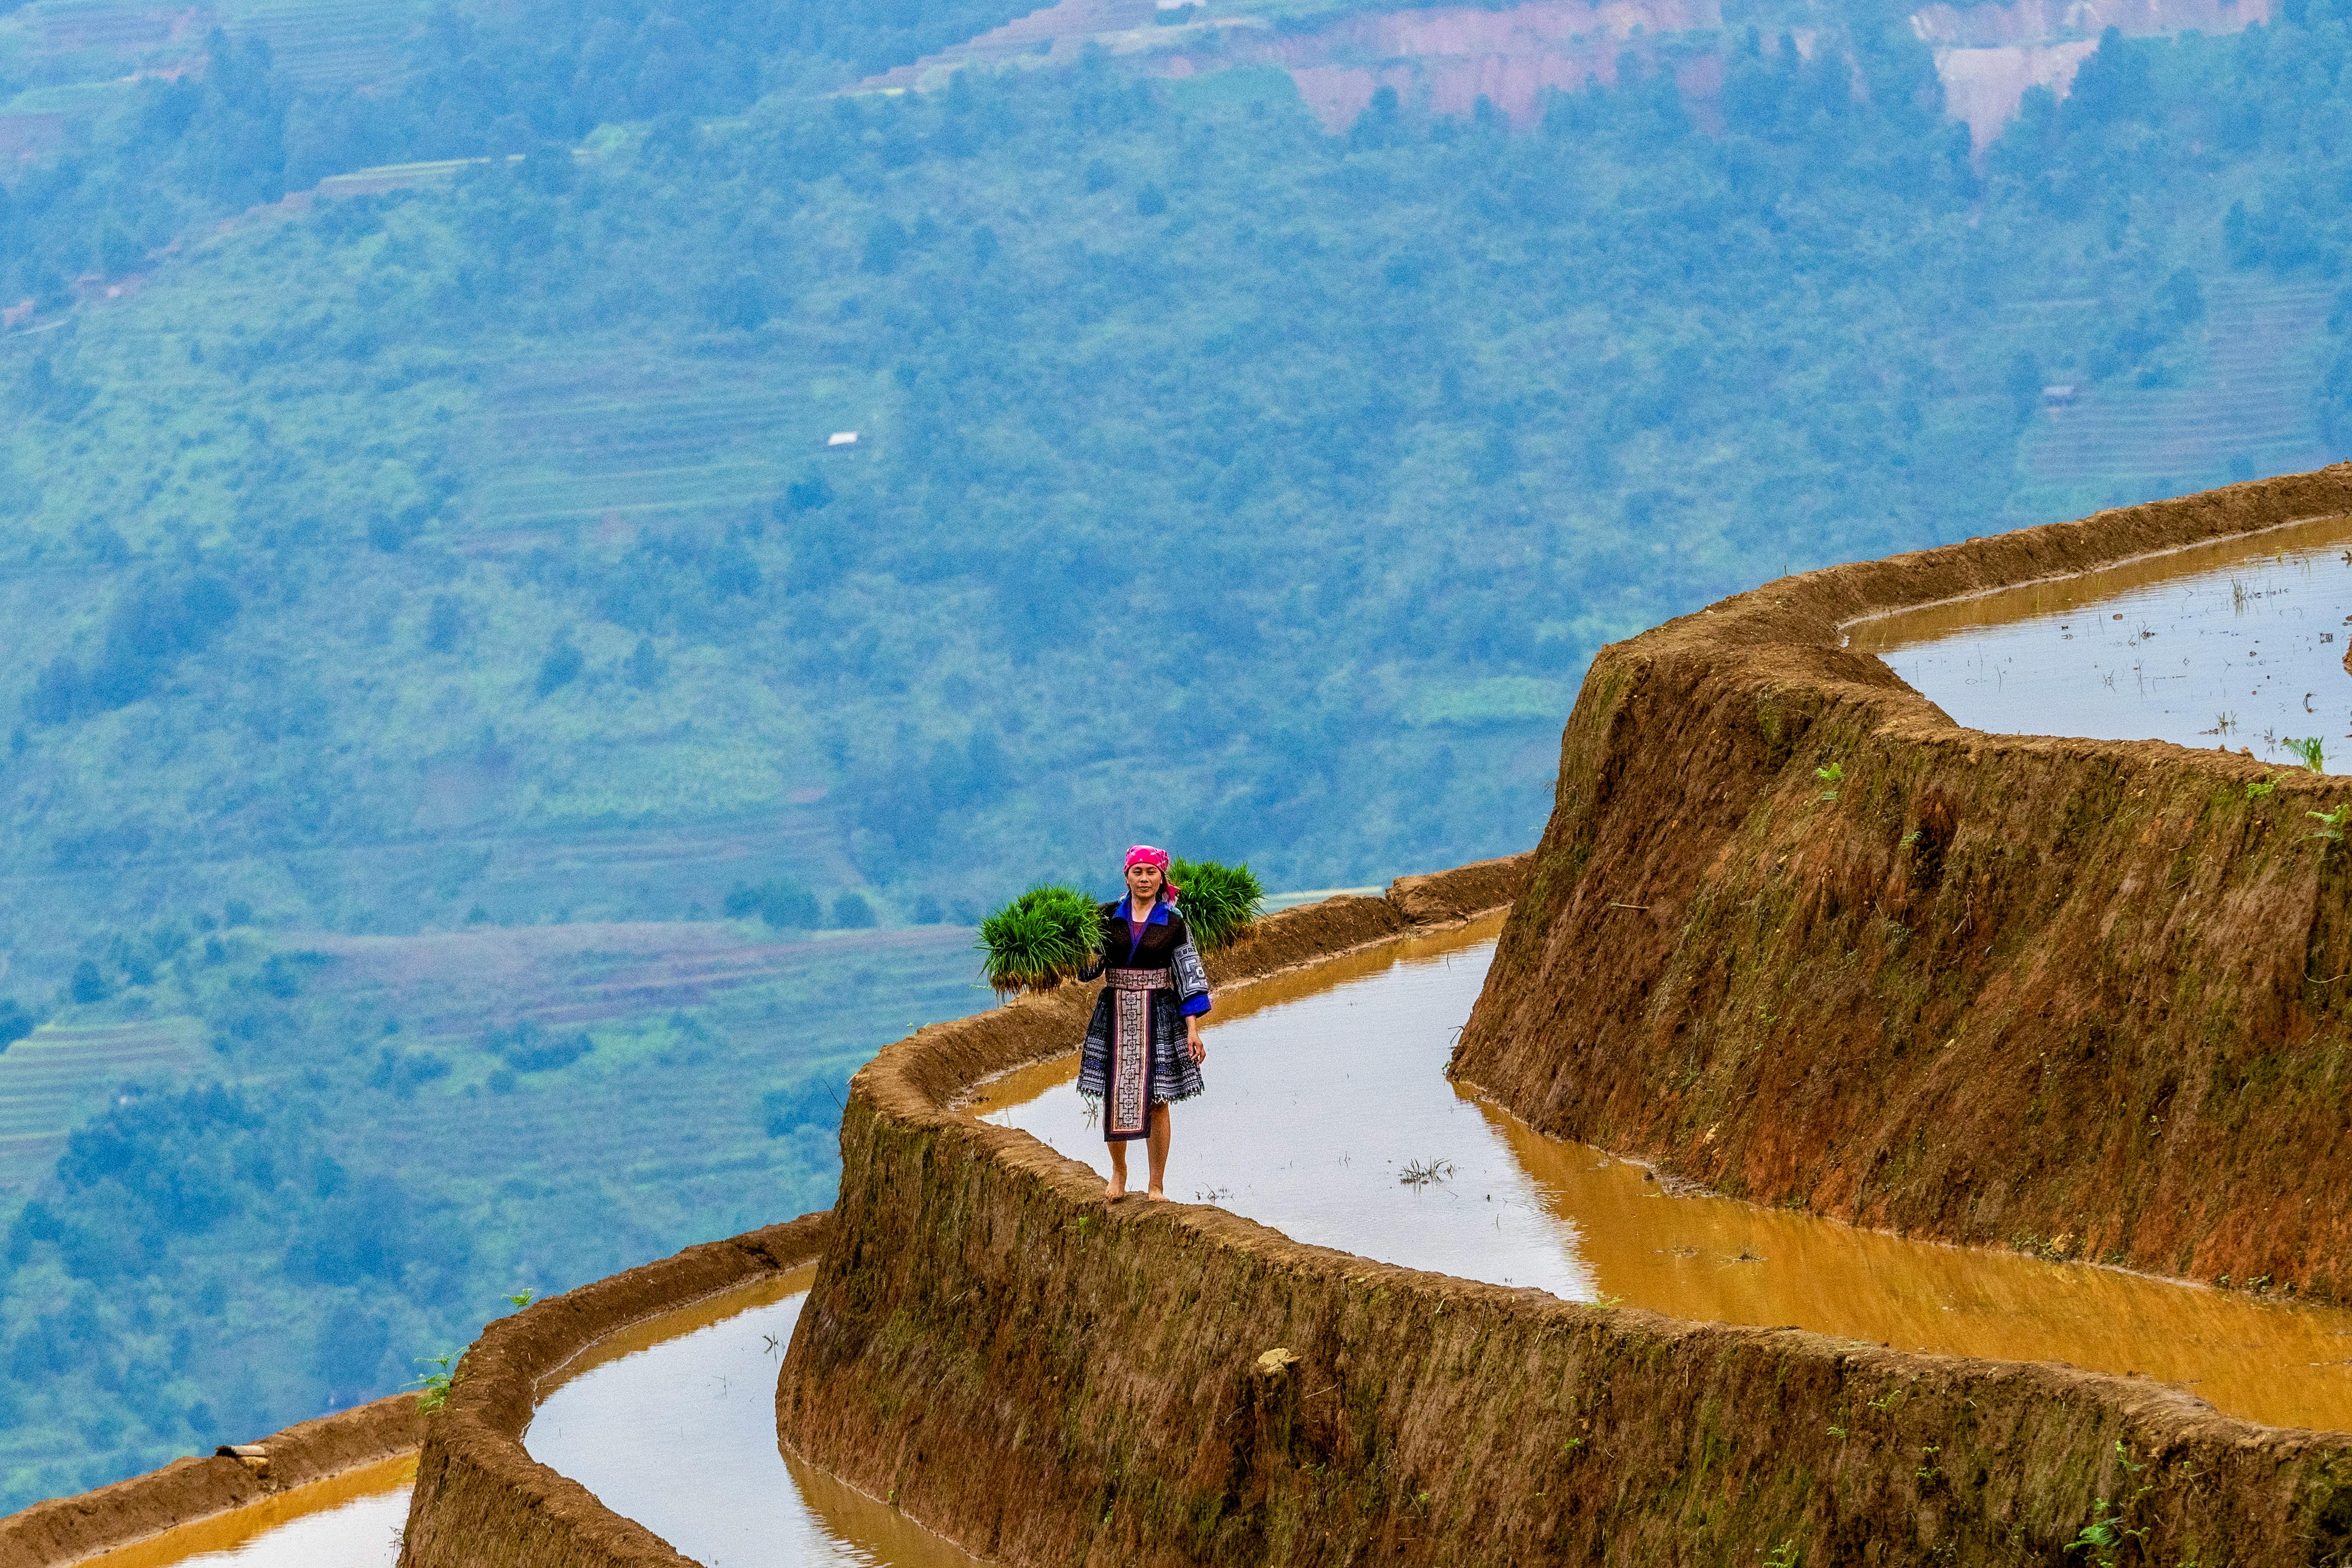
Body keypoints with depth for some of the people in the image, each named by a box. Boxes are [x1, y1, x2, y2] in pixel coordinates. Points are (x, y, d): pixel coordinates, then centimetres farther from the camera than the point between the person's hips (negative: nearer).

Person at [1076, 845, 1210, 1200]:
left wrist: (1193, 1030, -6)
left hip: (1159, 1017, -2)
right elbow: (1090, 966, 10)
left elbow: (1189, 975, 0)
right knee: (1113, 1098, 4)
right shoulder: (1109, 917, 5)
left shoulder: (1173, 923, 0)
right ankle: (1119, 1171, 26)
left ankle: (1156, 1186, 7)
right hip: (1115, 1014, 2)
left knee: (1156, 1101, -1)